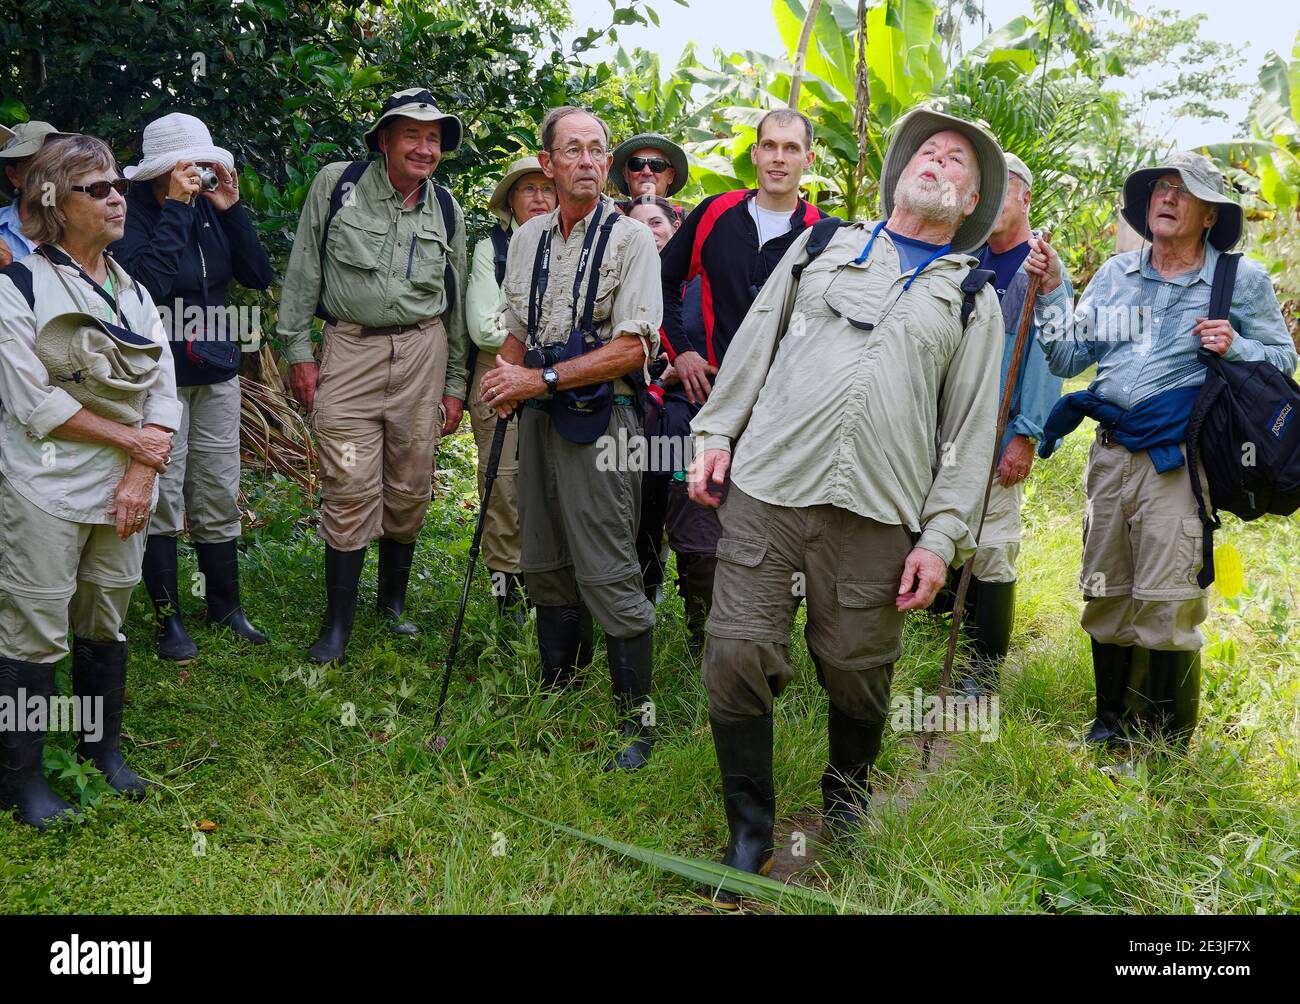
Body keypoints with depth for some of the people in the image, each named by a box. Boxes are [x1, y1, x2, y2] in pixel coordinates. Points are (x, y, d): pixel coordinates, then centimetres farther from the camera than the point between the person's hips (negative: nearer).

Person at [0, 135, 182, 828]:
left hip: (123, 491, 5)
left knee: (107, 623, 14)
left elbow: (162, 389, 5)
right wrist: (131, 439, -12)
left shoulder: (132, 292, 11)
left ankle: (103, 747, 31)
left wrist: (141, 477, -7)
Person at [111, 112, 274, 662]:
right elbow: (151, 281, -26)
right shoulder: (134, 211, -11)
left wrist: (231, 209, -8)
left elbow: (259, 276, 1)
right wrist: (175, 209, -21)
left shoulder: (209, 209, 4)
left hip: (216, 370, 5)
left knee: (220, 494, 11)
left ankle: (226, 605, 25)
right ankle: (169, 618, 11)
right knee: (164, 497, -2)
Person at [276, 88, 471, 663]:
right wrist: (297, 350, -2)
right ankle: (338, 621, 4)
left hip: (423, 351, 3)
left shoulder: (446, 210, 9)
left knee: (410, 488, 6)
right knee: (349, 489, -7)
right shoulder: (336, 185, 0)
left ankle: (393, 601, 25)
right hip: (350, 349, -3)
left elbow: (455, 302, 15)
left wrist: (455, 384, 13)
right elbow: (304, 270, 3)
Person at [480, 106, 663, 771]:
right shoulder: (528, 239, 12)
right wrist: (505, 383, -3)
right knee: (544, 566, 14)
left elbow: (632, 348, -15)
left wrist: (541, 379, -16)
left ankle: (638, 718, 5)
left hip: (599, 422, -6)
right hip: (539, 417, 7)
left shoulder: (630, 238, -8)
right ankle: (556, 694, 30)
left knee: (607, 576, -7)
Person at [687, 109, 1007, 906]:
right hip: (765, 489, 1)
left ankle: (848, 788, 37)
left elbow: (971, 429, 8)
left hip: (878, 516, 0)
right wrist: (716, 433, 8)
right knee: (738, 658, -4)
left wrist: (941, 536, -1)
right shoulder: (823, 247, 18)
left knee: (858, 673, 5)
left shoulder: (974, 301, 14)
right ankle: (751, 834, 14)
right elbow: (755, 342, 17)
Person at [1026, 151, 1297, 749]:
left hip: (1179, 461, -4)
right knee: (1105, 594, 10)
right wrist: (1052, 291, 0)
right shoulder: (1115, 275, 13)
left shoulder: (1242, 280, 5)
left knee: (1166, 604, -7)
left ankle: (1166, 744, 8)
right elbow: (1066, 359, 11)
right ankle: (1110, 720, 25)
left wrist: (1235, 348, -10)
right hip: (1109, 454, 4)